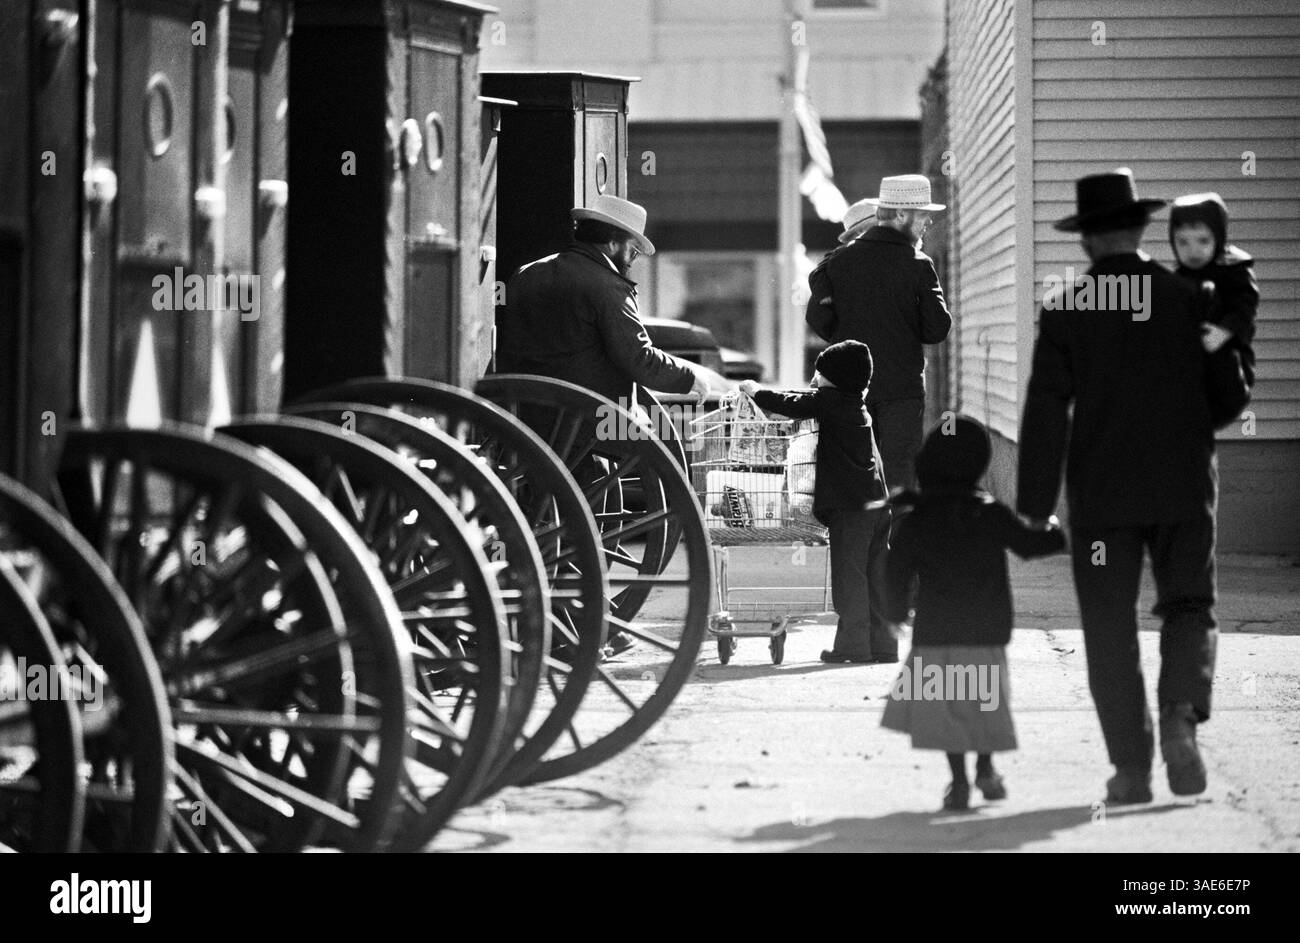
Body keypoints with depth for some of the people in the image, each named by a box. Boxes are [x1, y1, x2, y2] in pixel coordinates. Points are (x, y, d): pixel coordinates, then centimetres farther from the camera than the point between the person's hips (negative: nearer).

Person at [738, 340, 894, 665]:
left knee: (849, 575, -3)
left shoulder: (830, 400, -6)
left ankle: (853, 643, -4)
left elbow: (790, 405, -5)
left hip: (850, 507, -8)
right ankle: (884, 644, 11)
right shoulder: (857, 406, 18)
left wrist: (756, 392, 7)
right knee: (876, 576, 9)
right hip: (877, 503, 8)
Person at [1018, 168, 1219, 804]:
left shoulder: (1064, 312, -5)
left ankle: (1131, 765, 4)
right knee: (1188, 607, 11)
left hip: (1103, 492, -1)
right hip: (1185, 486, 1)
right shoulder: (1191, 299, 0)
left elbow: (1045, 412, -7)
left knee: (1111, 629, 7)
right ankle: (1181, 713, -16)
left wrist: (1034, 507, -4)